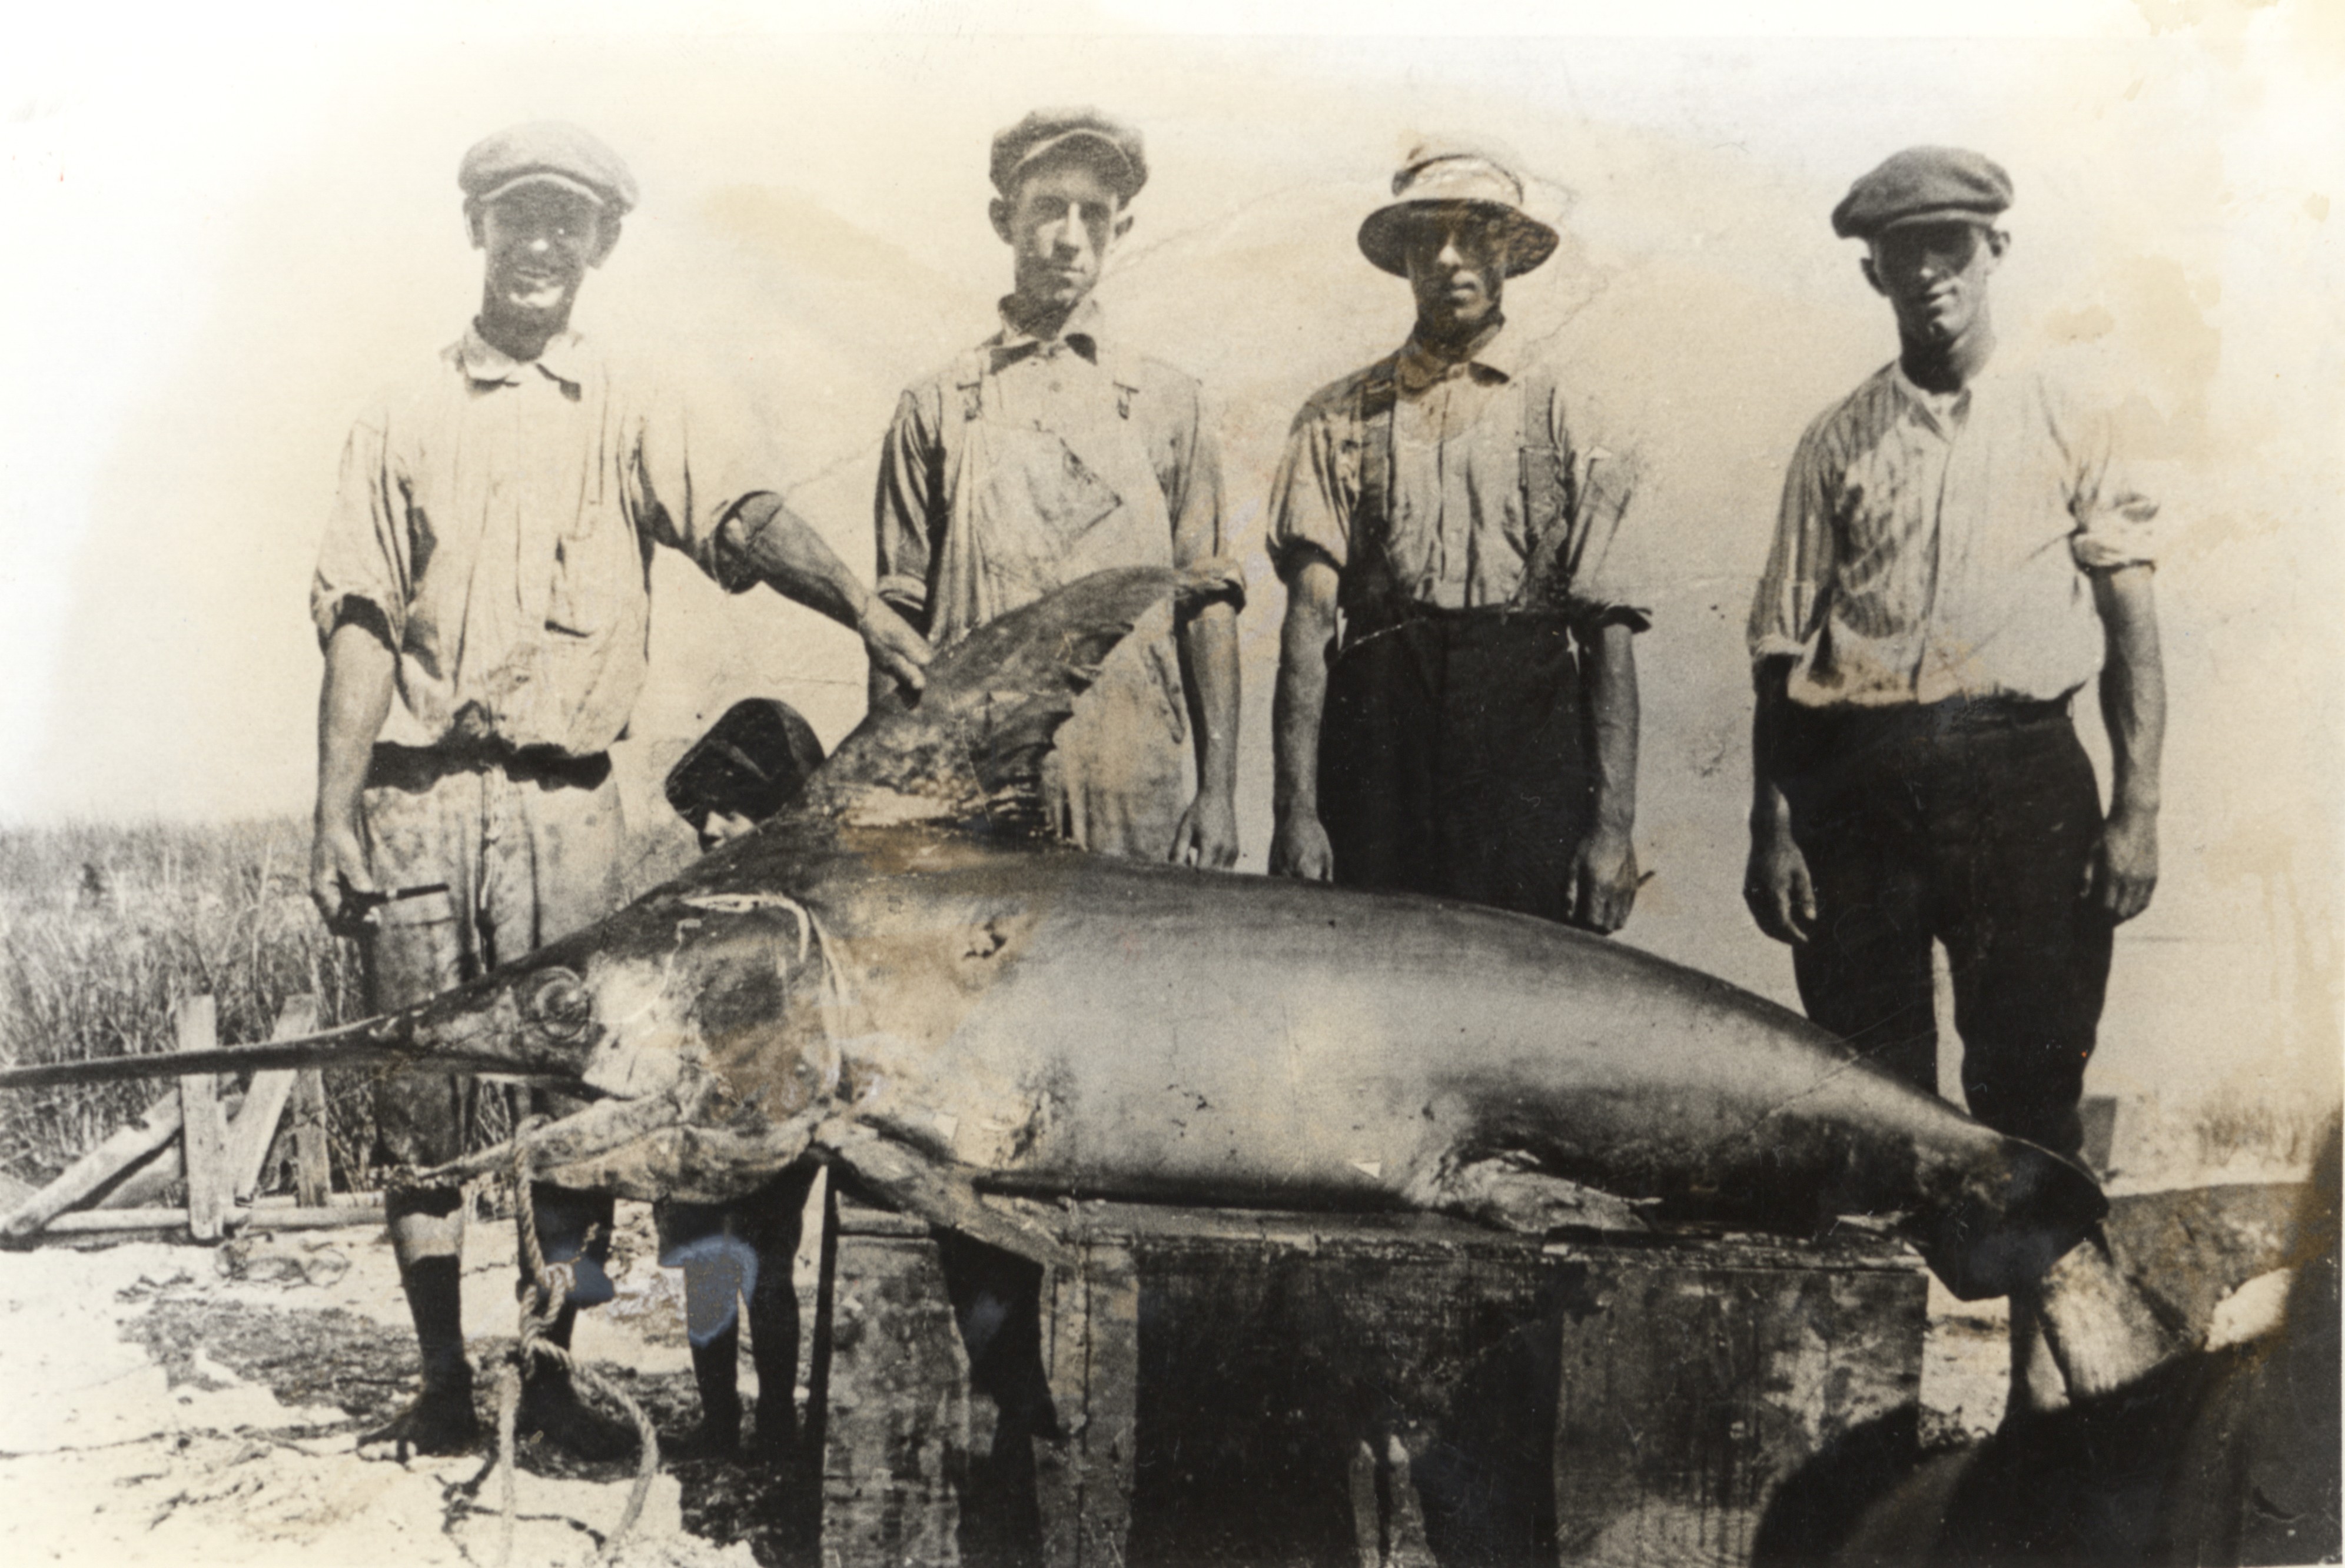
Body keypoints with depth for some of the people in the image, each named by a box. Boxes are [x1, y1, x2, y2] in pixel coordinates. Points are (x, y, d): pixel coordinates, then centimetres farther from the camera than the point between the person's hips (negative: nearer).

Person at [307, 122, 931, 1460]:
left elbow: (741, 516, -8)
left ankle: (553, 1378, 14)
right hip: (417, 796, 1)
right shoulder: (406, 420, 12)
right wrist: (335, 815, -2)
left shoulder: (631, 412, 11)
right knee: (424, 1096, 3)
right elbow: (362, 627, 7)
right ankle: (445, 1384, 15)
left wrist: (864, 607, -27)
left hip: (568, 799, 0)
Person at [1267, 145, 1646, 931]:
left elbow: (1610, 631, 4)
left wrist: (1614, 824, -5)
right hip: (1378, 750, 1)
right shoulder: (1339, 420, 11)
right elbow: (1310, 617, 3)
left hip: (1532, 755, 0)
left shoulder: (1563, 412, 9)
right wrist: (1296, 808, -6)